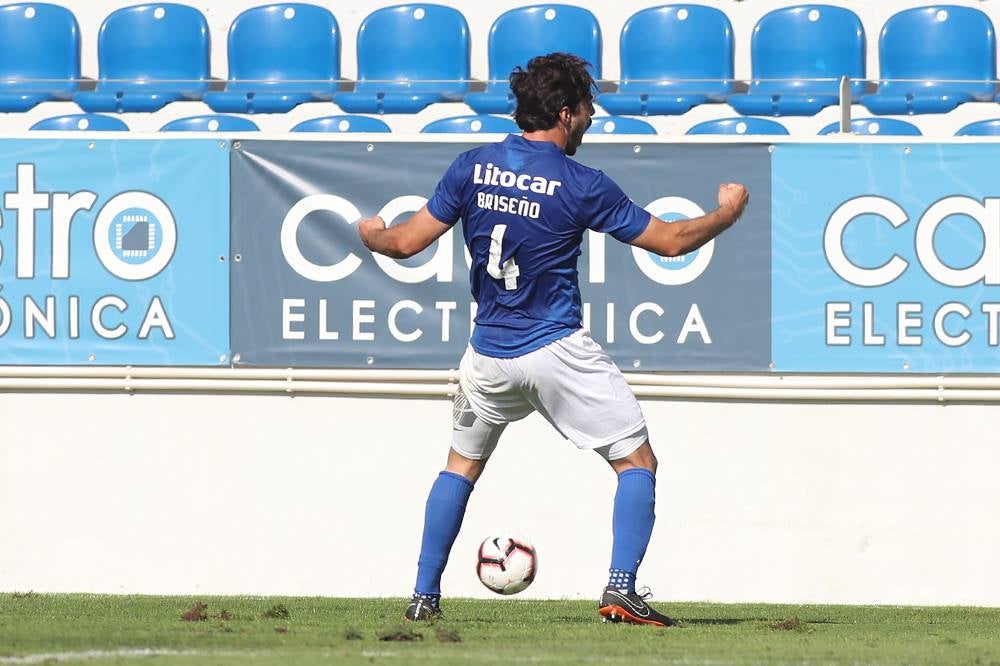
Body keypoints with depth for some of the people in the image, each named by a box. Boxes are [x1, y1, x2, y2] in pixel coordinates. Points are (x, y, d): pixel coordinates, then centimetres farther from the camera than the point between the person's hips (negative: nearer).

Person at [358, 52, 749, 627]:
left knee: (462, 466, 23)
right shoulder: (581, 185, -11)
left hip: (490, 352, 4)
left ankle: (425, 597, 18)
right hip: (559, 351, -4)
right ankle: (622, 590, -9)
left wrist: (373, 236, 24)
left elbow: (409, 242, 0)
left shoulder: (473, 168, -2)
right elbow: (670, 240, -5)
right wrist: (728, 213, 13)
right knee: (638, 461, 5)